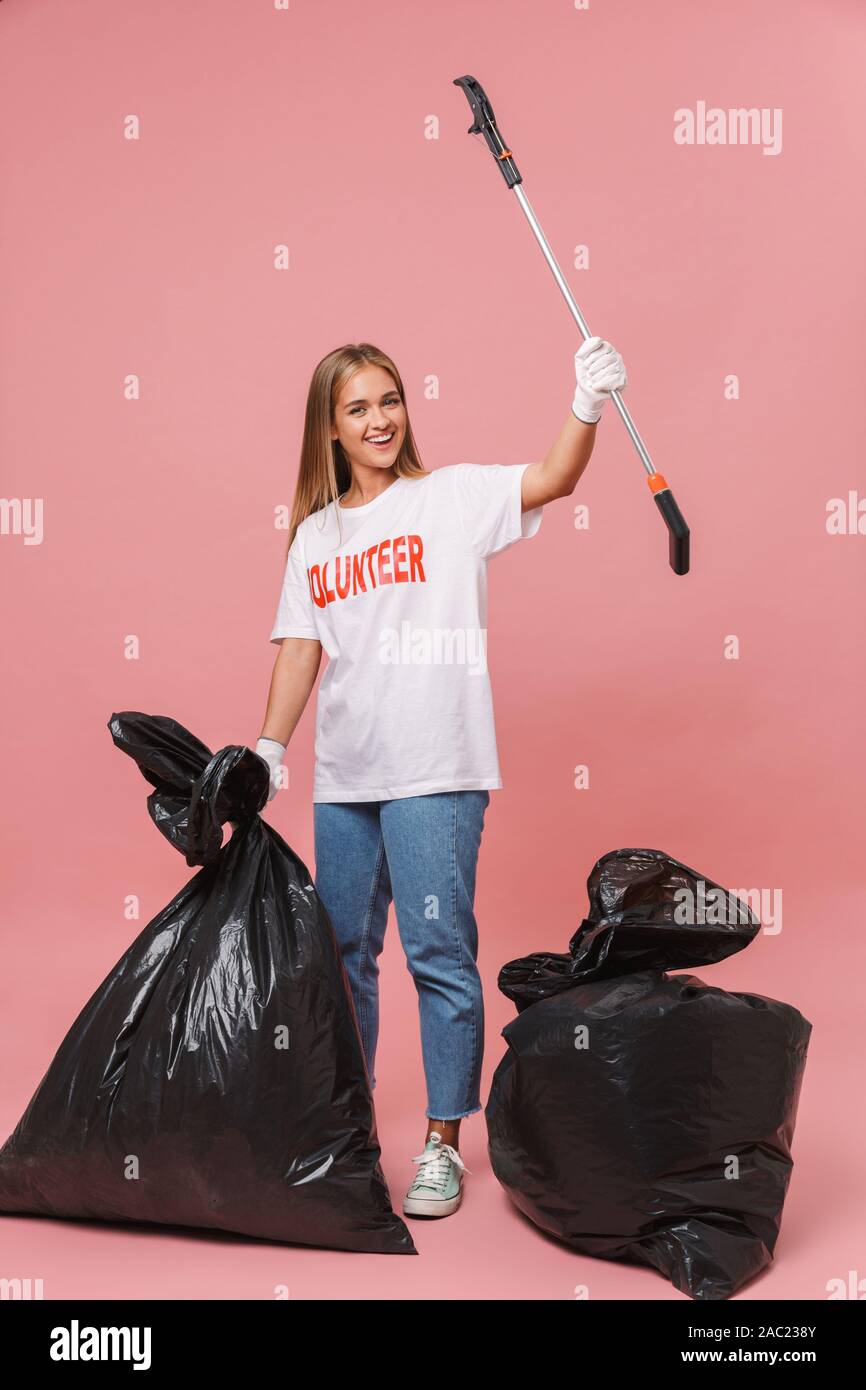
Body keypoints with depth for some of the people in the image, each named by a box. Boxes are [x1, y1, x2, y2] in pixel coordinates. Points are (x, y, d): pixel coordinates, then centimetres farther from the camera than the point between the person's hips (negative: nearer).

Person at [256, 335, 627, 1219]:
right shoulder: (314, 535, 13)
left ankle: (443, 1143, 12)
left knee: (438, 951, -3)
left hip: (436, 768, -5)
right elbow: (300, 649, 11)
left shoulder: (454, 496, 0)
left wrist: (587, 407, -32)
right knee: (342, 952, 15)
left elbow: (552, 481, -15)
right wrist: (270, 746, 1)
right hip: (343, 777, 5)